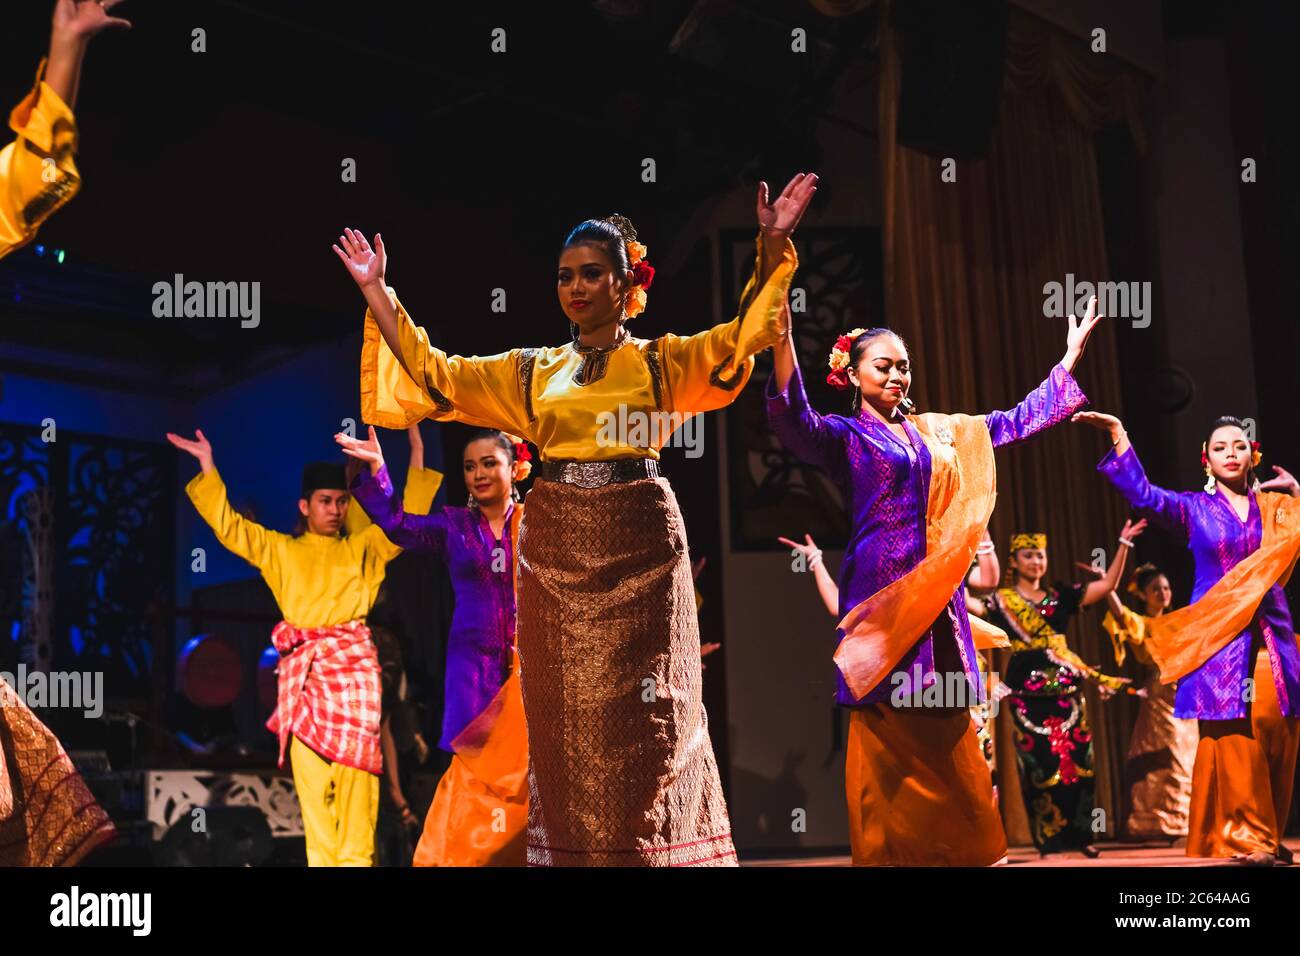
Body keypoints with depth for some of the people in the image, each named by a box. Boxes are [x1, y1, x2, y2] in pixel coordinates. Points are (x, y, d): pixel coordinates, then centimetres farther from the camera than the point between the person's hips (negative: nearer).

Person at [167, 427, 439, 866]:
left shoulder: (363, 548, 15)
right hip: (302, 671, 1)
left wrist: (417, 460, 10)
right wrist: (207, 465, 13)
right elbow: (229, 526, 15)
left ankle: (357, 861, -10)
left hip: (352, 666, -1)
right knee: (311, 778, -2)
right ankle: (323, 861, -1)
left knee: (355, 771, -9)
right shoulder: (280, 549, 18)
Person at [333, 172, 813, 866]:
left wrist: (771, 247, -17)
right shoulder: (531, 371, 14)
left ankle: (653, 849, 8)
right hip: (555, 550, 3)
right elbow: (433, 375, 11)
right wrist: (377, 292, 6)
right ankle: (571, 850, 12)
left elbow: (742, 336, -6)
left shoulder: (662, 361, 7)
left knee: (642, 711, -2)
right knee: (564, 713, 3)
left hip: (640, 547, -2)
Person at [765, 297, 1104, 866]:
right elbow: (792, 420, -21)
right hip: (882, 594, -6)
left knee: (948, 744, 5)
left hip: (938, 596, 6)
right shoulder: (844, 435, 0)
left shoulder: (937, 432, 18)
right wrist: (783, 335, -34)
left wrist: (1071, 354, 25)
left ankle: (953, 852, 12)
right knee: (890, 739, -6)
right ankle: (890, 853, 1)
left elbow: (1016, 422, 24)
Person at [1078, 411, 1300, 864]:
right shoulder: (1194, 508, 8)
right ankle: (1244, 836, -6)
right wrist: (1119, 436, -12)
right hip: (1218, 636, -2)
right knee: (1233, 738, -11)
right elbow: (1144, 496, -6)